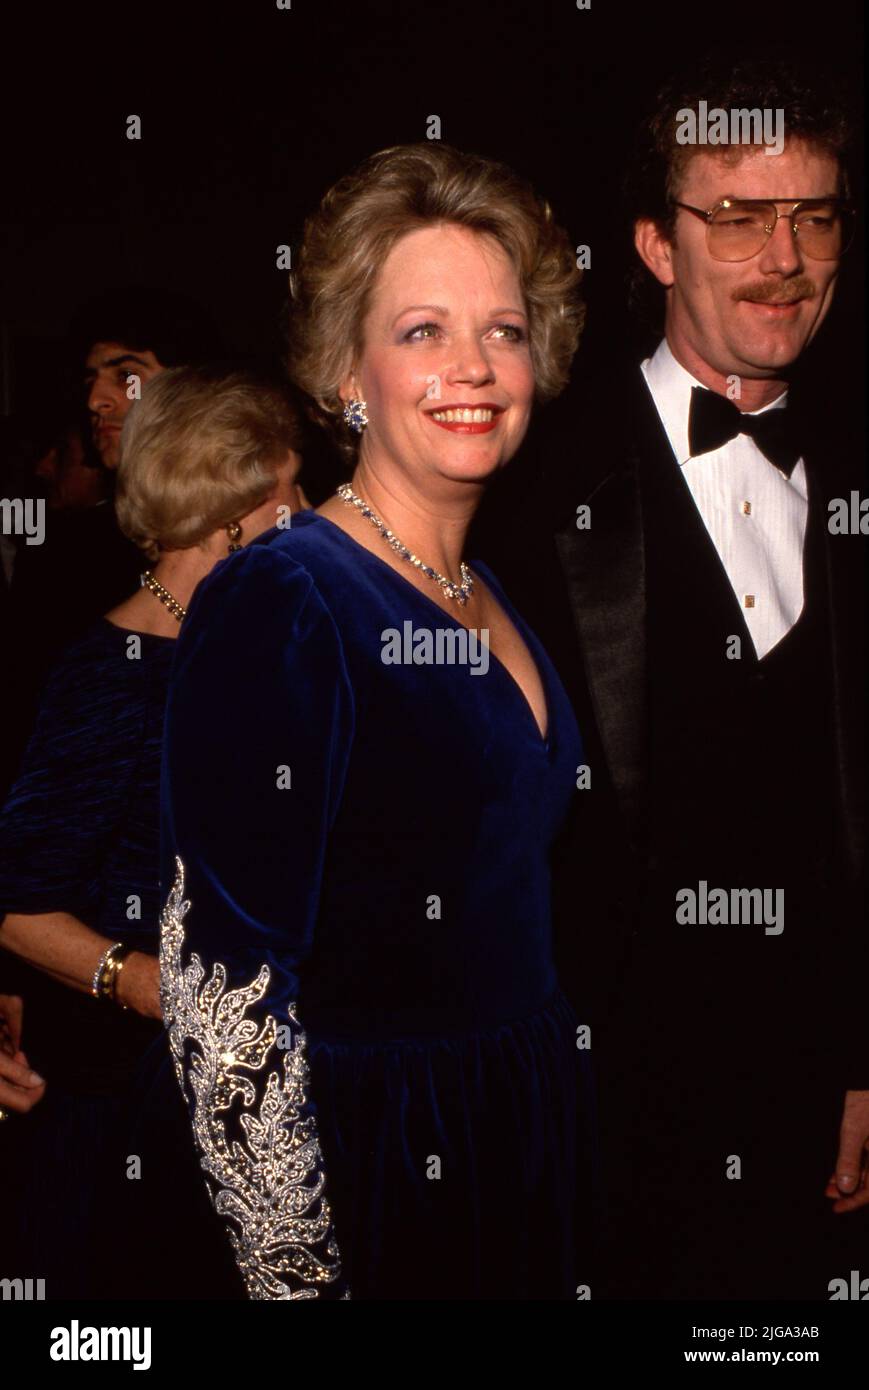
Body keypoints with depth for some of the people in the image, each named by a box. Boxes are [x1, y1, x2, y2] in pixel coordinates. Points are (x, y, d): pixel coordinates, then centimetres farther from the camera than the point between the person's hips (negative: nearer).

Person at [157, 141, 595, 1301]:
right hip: (376, 1178, -8)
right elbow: (226, 1001, -21)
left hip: (532, 1152, 8)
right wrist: (299, 1273, -20)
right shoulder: (275, 607, -18)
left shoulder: (492, 605, 7)